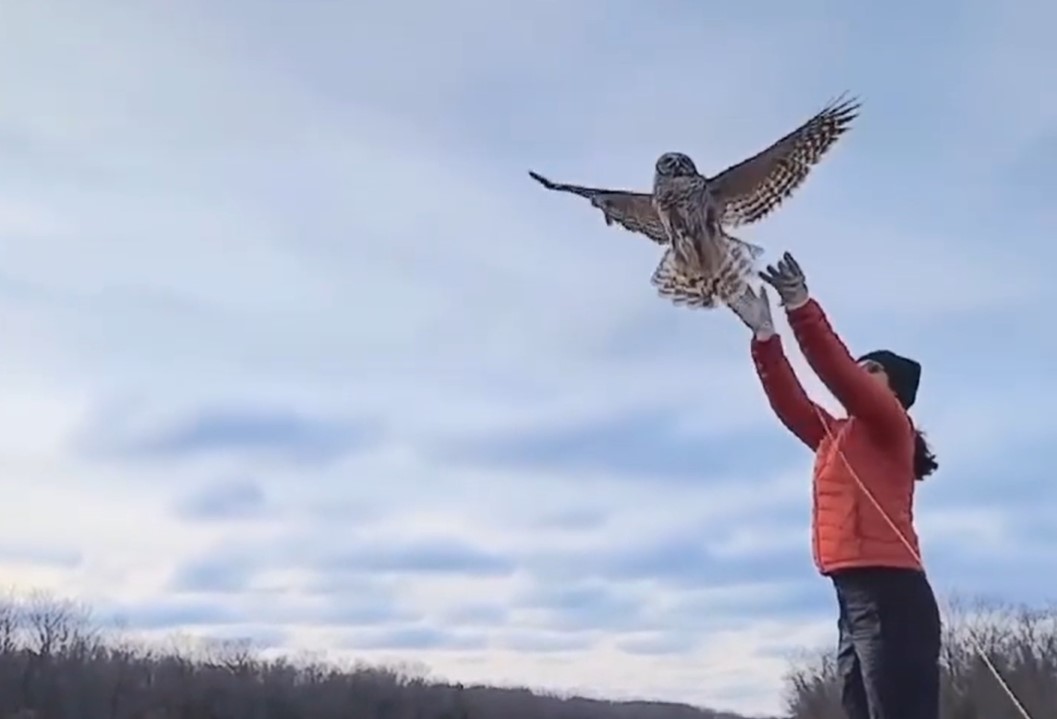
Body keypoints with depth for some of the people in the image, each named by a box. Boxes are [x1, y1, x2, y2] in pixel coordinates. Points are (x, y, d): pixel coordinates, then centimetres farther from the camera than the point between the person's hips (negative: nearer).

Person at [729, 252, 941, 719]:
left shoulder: (891, 426, 4)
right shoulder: (837, 438, 25)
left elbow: (840, 374, -10)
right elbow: (789, 402, 18)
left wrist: (801, 308, -16)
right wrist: (765, 335, 11)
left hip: (888, 594, -8)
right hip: (856, 600, 8)